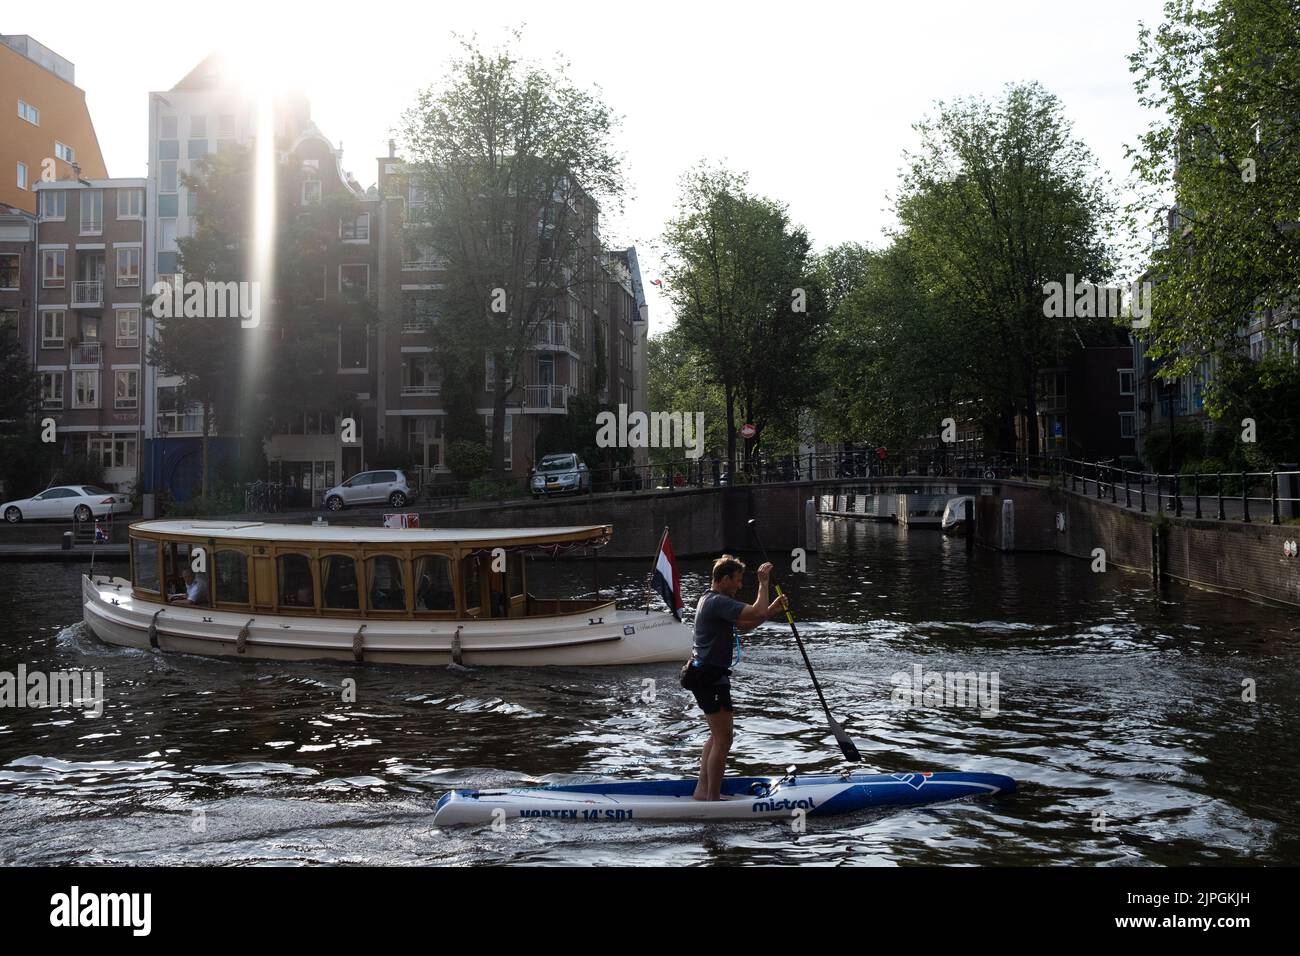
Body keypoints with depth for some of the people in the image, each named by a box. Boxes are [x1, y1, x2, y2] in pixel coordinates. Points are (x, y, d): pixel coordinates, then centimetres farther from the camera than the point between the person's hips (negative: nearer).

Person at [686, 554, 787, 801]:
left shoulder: (712, 600, 15)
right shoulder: (718, 602, -19)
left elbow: (744, 625, 17)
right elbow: (757, 612, -28)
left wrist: (772, 611, 6)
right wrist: (763, 583, -15)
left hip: (704, 675, 11)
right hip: (711, 676, -11)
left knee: (716, 735, 20)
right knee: (723, 740, -4)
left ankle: (702, 790, 25)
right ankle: (713, 799, 2)